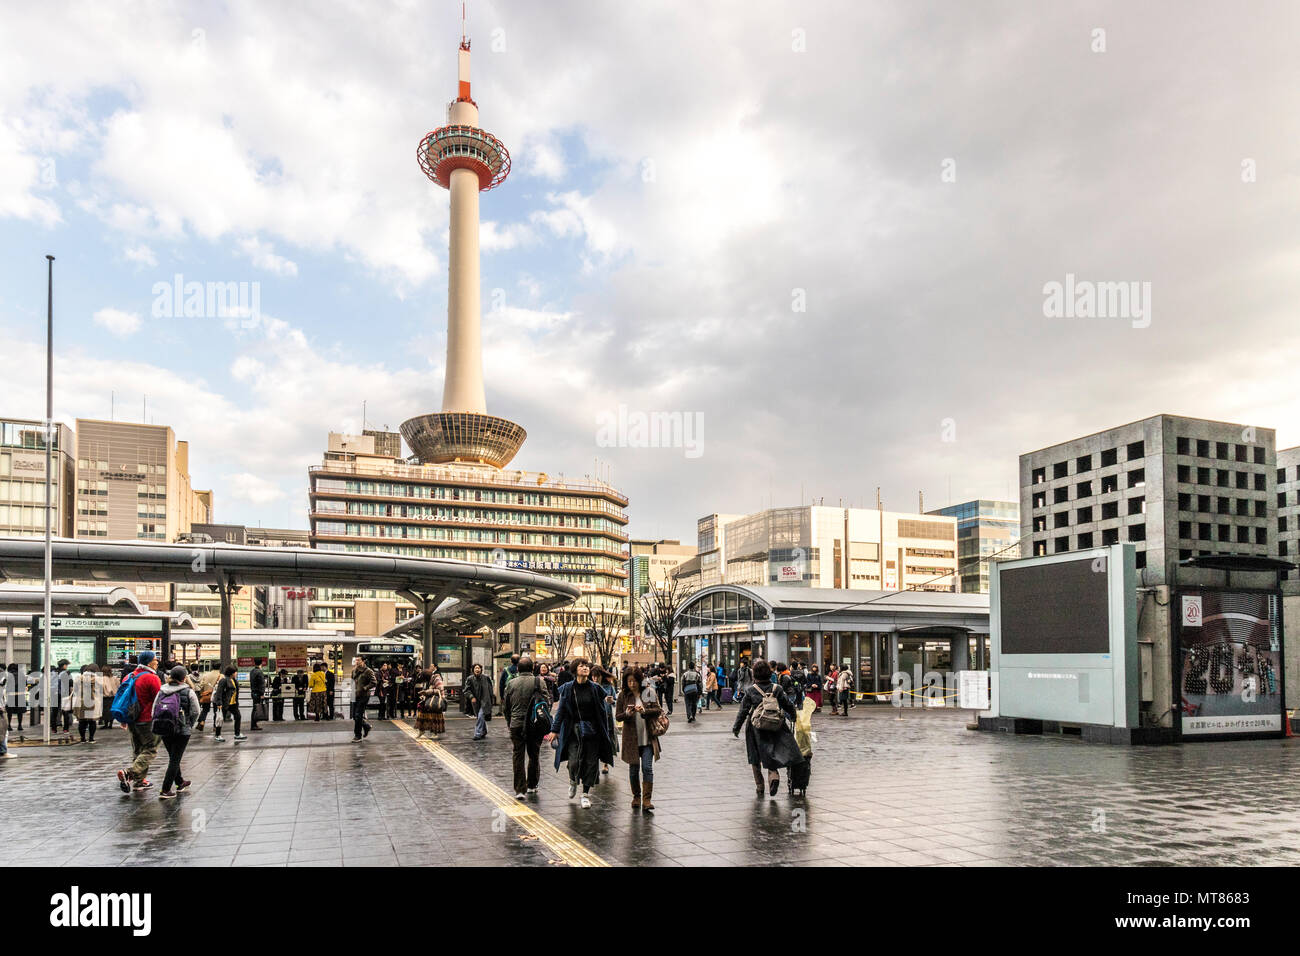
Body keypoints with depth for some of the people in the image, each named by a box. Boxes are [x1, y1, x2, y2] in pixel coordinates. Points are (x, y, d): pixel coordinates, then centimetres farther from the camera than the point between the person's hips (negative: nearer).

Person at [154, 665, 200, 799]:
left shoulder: (161, 692, 4)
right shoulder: (189, 692, -9)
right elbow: (195, 713, -7)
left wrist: (159, 732, 14)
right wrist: (189, 726, 11)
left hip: (164, 731, 5)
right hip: (182, 731, -5)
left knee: (173, 757, 21)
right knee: (175, 760, 1)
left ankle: (180, 782, 38)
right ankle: (165, 791, -2)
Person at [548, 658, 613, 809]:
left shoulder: (595, 688, 0)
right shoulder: (568, 688, -1)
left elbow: (602, 711, 5)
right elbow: (561, 710, 2)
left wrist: (605, 732, 6)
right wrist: (555, 730, -1)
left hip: (592, 730, 1)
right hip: (574, 730, -1)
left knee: (591, 762, 1)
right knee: (574, 761, -9)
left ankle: (586, 793, 15)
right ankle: (573, 781, 24)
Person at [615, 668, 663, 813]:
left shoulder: (649, 692, -1)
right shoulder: (623, 695, 0)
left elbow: (658, 710, -4)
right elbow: (617, 716, 2)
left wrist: (645, 711, -21)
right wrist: (627, 714, -19)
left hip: (648, 737, -1)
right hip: (631, 737, 1)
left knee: (647, 768, -8)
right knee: (633, 768, 10)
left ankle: (647, 800, -6)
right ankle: (636, 797, 27)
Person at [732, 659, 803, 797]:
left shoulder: (750, 691, -5)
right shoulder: (777, 689, -2)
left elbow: (743, 711, -4)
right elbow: (788, 706, 4)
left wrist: (736, 727, 5)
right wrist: (794, 717, 23)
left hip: (755, 728, -1)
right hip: (774, 728, 1)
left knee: (755, 759, 14)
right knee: (772, 754, 8)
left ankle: (759, 787, 17)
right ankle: (774, 775, -21)